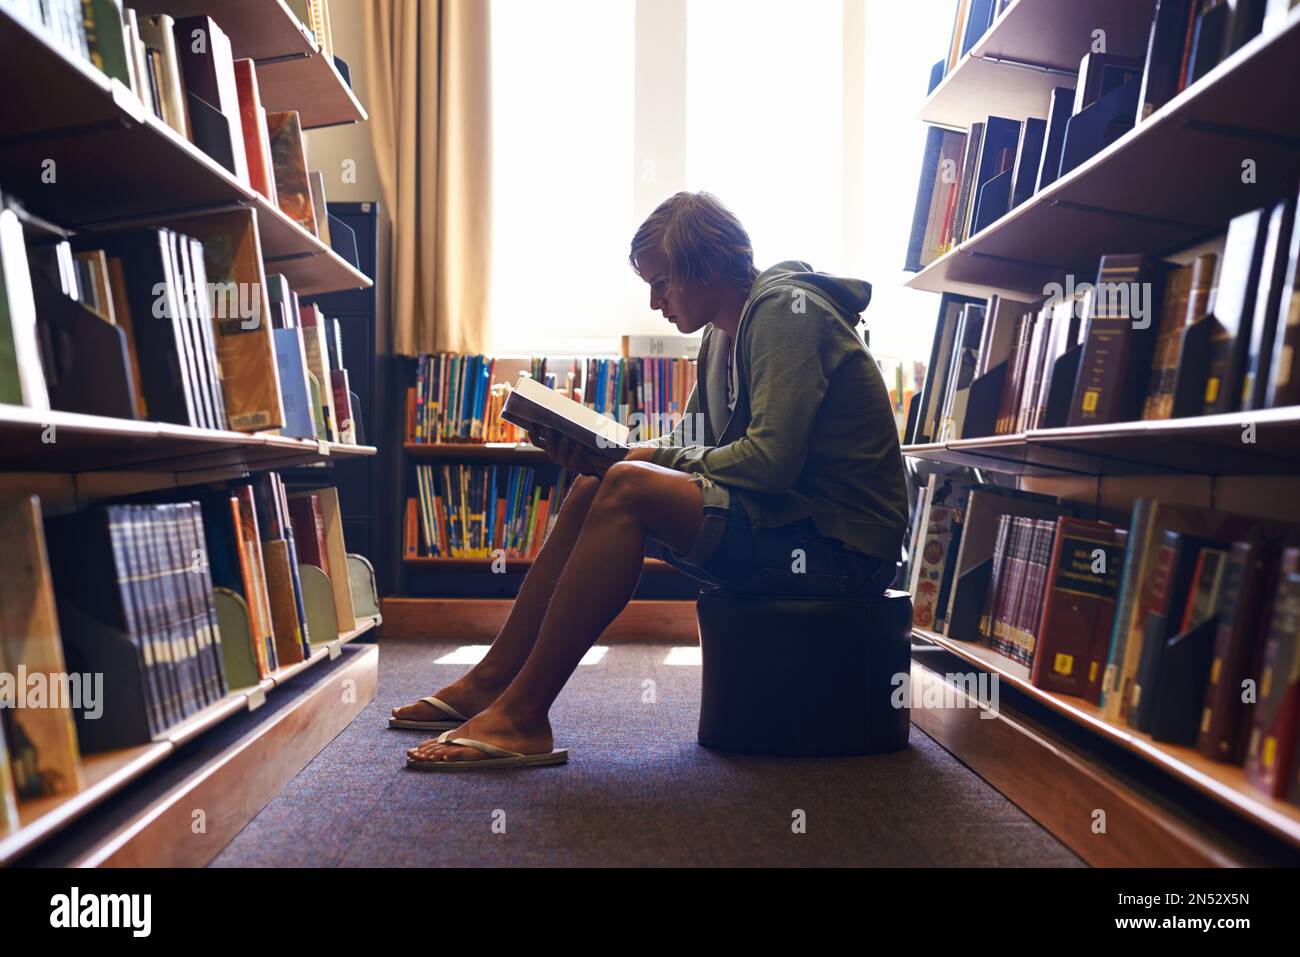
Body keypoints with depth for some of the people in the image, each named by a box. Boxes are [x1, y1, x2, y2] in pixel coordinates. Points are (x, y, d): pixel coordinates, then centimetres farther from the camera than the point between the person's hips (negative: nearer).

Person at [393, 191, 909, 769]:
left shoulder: (785, 309, -13)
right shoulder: (724, 335, 16)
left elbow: (771, 460, -24)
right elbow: (692, 450, 12)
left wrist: (661, 460, -11)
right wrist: (597, 456, -5)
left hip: (840, 544, -10)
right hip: (786, 519, 10)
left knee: (628, 489, -25)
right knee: (593, 490, 4)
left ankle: (522, 716, -21)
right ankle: (491, 682, 4)